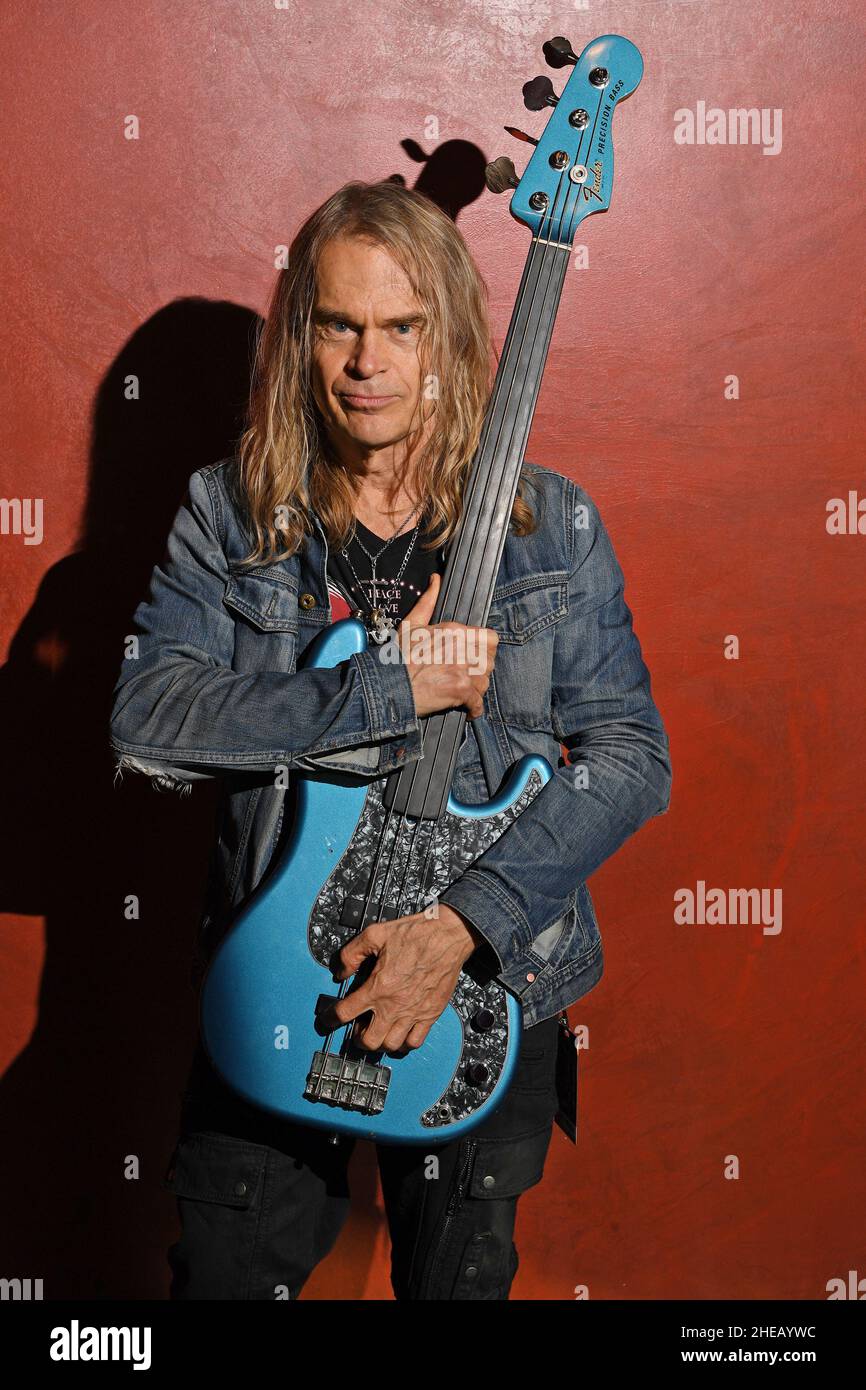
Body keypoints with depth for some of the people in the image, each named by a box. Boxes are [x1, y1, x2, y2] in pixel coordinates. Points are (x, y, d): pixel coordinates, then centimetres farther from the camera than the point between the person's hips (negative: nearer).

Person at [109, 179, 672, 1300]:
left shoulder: (549, 525, -4)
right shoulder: (229, 514, -4)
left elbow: (631, 755, -8)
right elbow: (143, 722, -18)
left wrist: (467, 921, -20)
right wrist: (393, 688, -25)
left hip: (488, 994, 1)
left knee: (457, 1279, 18)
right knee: (227, 1278, 11)